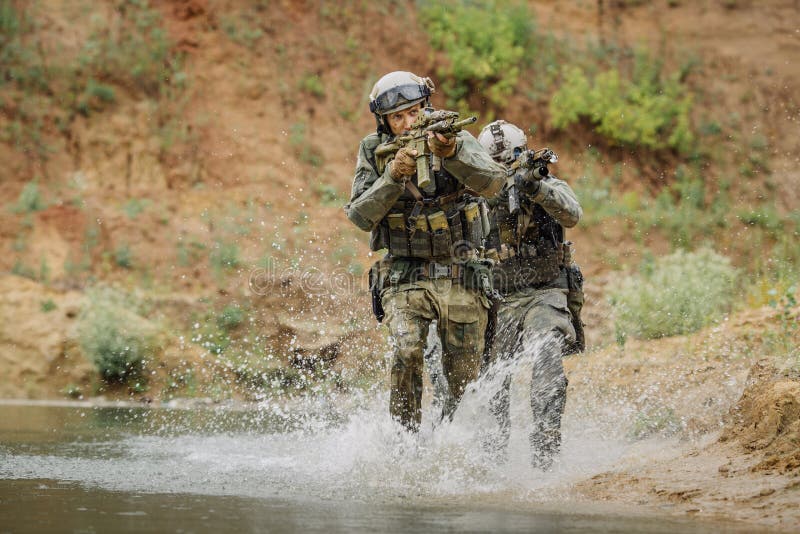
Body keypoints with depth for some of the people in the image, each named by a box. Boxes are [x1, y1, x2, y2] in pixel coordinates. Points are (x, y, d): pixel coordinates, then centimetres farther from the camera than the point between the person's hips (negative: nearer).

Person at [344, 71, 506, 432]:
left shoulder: (455, 140, -4)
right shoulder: (374, 152, 1)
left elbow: (494, 182, -21)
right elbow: (361, 216, -8)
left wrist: (452, 154, -38)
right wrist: (393, 176, -23)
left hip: (460, 276, 0)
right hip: (405, 277, 0)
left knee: (465, 379, 4)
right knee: (406, 352, -25)